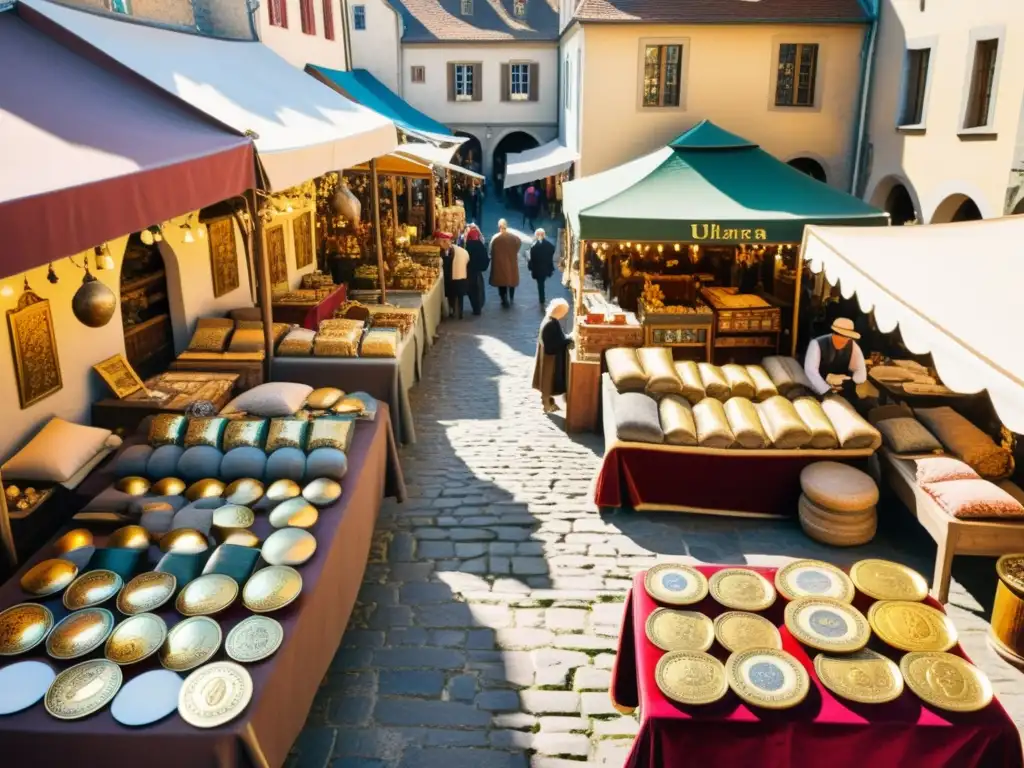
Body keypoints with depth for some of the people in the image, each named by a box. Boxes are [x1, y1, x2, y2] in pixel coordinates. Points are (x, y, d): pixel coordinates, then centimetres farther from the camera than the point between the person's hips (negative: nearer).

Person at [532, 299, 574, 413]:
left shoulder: (548, 319, 3)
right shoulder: (552, 324, -27)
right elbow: (559, 341, -25)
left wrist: (567, 338, -2)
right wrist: (570, 339, -12)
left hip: (547, 353, 10)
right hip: (550, 355, -10)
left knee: (547, 379, 21)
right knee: (548, 379, 5)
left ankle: (546, 399, 34)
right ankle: (547, 404, 18)